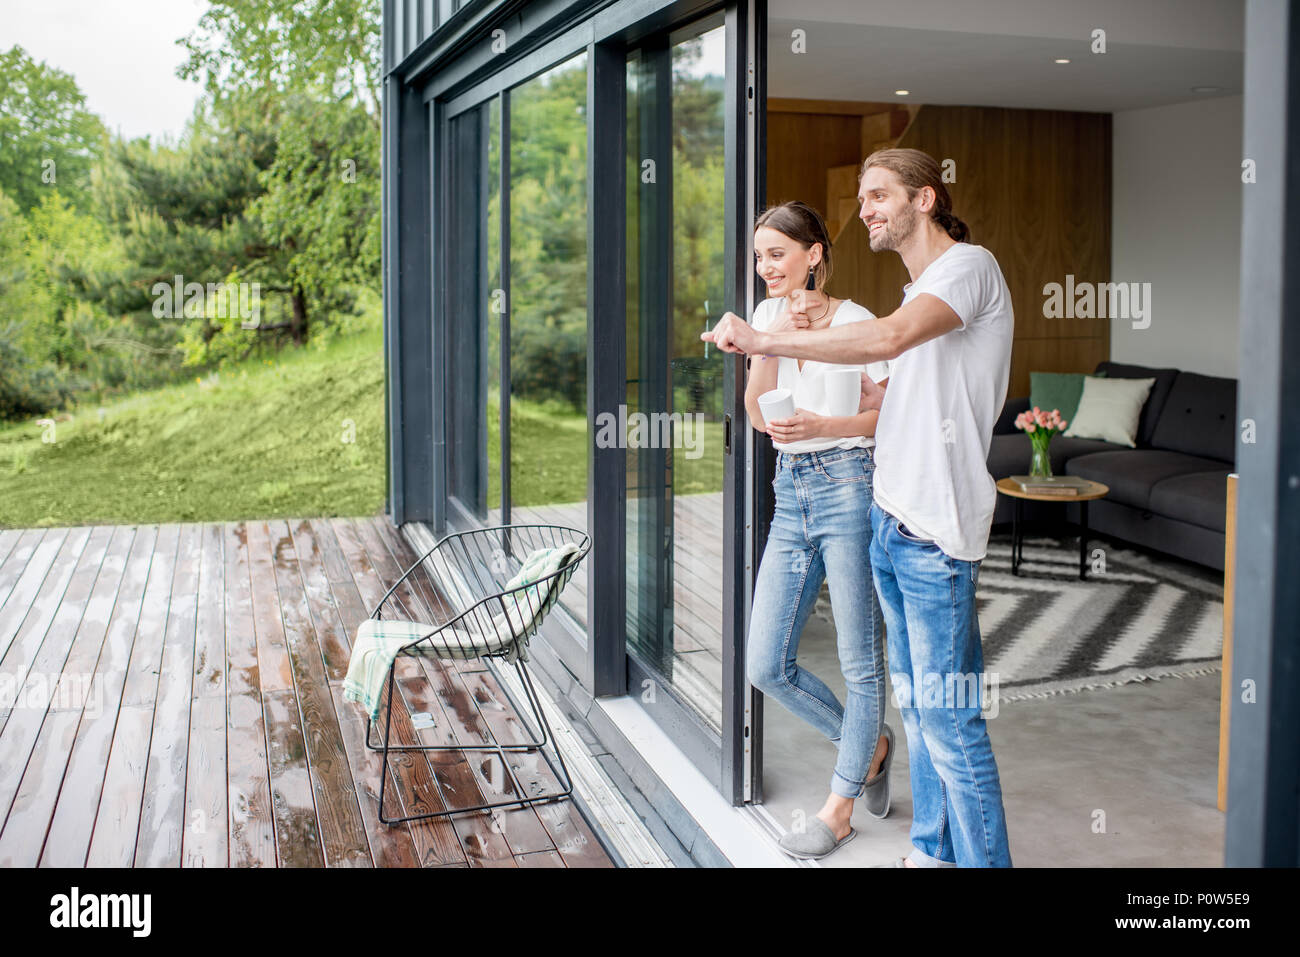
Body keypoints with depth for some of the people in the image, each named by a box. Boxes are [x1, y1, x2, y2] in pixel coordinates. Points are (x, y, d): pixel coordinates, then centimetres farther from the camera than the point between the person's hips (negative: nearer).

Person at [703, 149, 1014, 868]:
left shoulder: (969, 265, -9)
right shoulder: (921, 288, 20)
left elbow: (889, 338, -27)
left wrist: (762, 341, -23)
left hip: (936, 531, -9)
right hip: (890, 520, 9)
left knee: (948, 716, -5)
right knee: (915, 701, 15)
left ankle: (982, 860, 7)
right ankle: (932, 851, 27)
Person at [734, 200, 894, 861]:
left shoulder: (853, 320, -5)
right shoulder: (769, 314, 13)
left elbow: (893, 414, -6)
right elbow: (758, 416, 5)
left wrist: (822, 424, -20)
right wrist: (770, 344, -8)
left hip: (847, 489, -6)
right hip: (790, 495, 7)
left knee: (860, 661, 4)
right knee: (767, 667, 6)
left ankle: (838, 809, 19)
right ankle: (869, 746, 29)